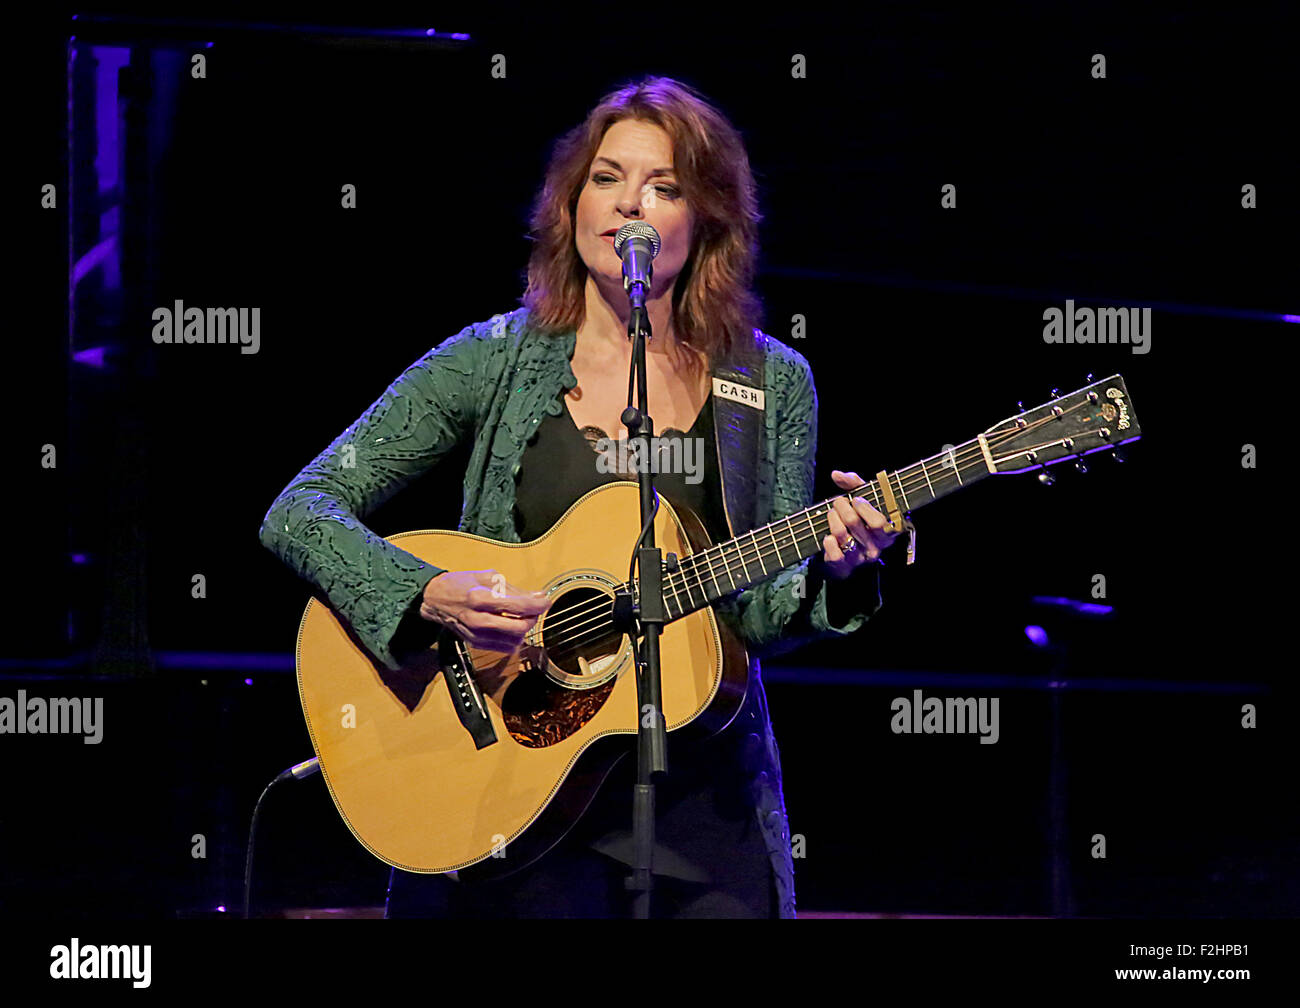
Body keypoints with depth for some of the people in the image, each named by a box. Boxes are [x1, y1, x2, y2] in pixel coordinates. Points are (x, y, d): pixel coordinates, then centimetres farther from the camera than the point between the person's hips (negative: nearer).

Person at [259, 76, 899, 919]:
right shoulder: (496, 361, 0)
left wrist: (830, 573, -18)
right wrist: (429, 596, -19)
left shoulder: (772, 387, 5)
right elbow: (297, 514, -3)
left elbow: (758, 614, 3)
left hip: (704, 791, 2)